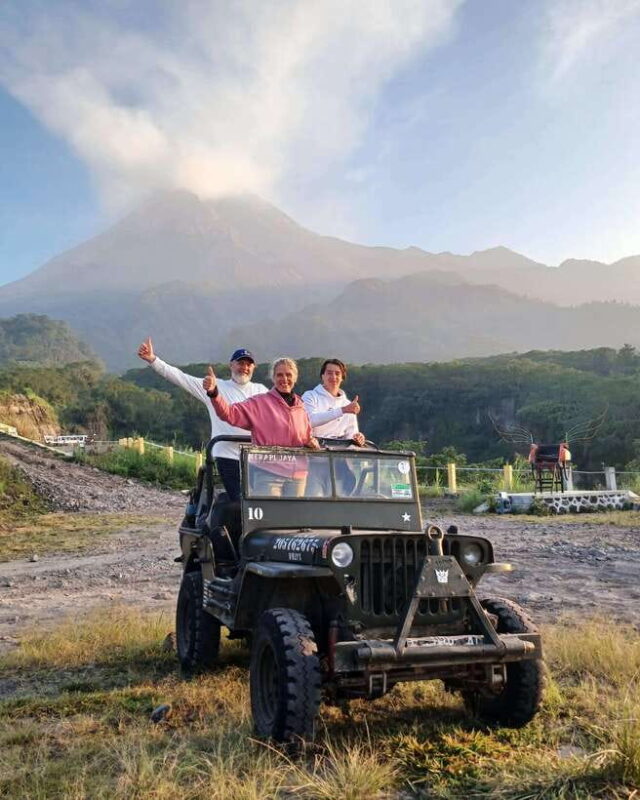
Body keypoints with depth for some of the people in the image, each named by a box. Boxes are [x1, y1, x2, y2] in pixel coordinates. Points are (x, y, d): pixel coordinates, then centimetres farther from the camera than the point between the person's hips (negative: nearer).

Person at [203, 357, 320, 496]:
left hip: (297, 475, 5)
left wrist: (312, 442, 3)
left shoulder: (300, 407, 14)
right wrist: (213, 392, -29)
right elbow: (229, 413, -13)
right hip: (268, 473, -5)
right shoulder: (259, 403, 0)